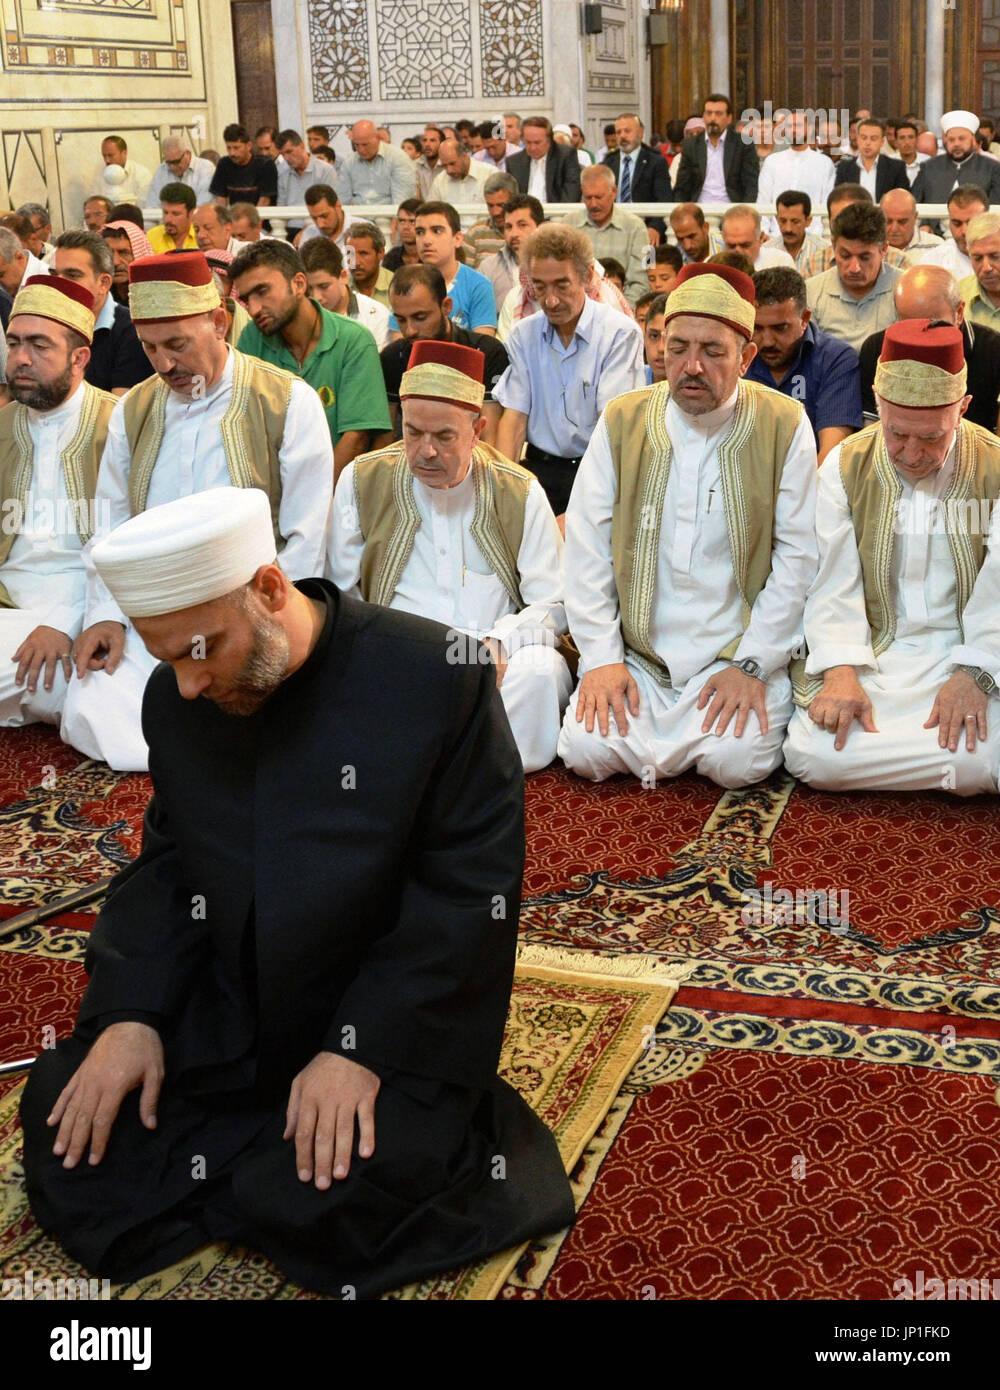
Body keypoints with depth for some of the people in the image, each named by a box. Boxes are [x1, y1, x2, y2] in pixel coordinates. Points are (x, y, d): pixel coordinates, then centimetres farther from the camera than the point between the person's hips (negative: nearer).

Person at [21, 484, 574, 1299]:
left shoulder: (436, 678, -19)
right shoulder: (176, 699, -2)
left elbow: (471, 892, -18)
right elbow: (168, 865, 7)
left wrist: (363, 1047, -24)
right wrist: (131, 1011, -9)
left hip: (397, 1020, -5)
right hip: (231, 1011, 5)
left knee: (327, 1204, -25)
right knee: (62, 1121, -7)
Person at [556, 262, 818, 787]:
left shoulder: (784, 426, -1)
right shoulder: (622, 422, 5)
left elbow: (797, 556, -3)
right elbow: (587, 547, 3)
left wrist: (751, 664, -10)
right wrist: (601, 658, -5)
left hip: (738, 651, -2)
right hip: (638, 653, 2)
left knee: (737, 761, -24)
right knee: (586, 751, -19)